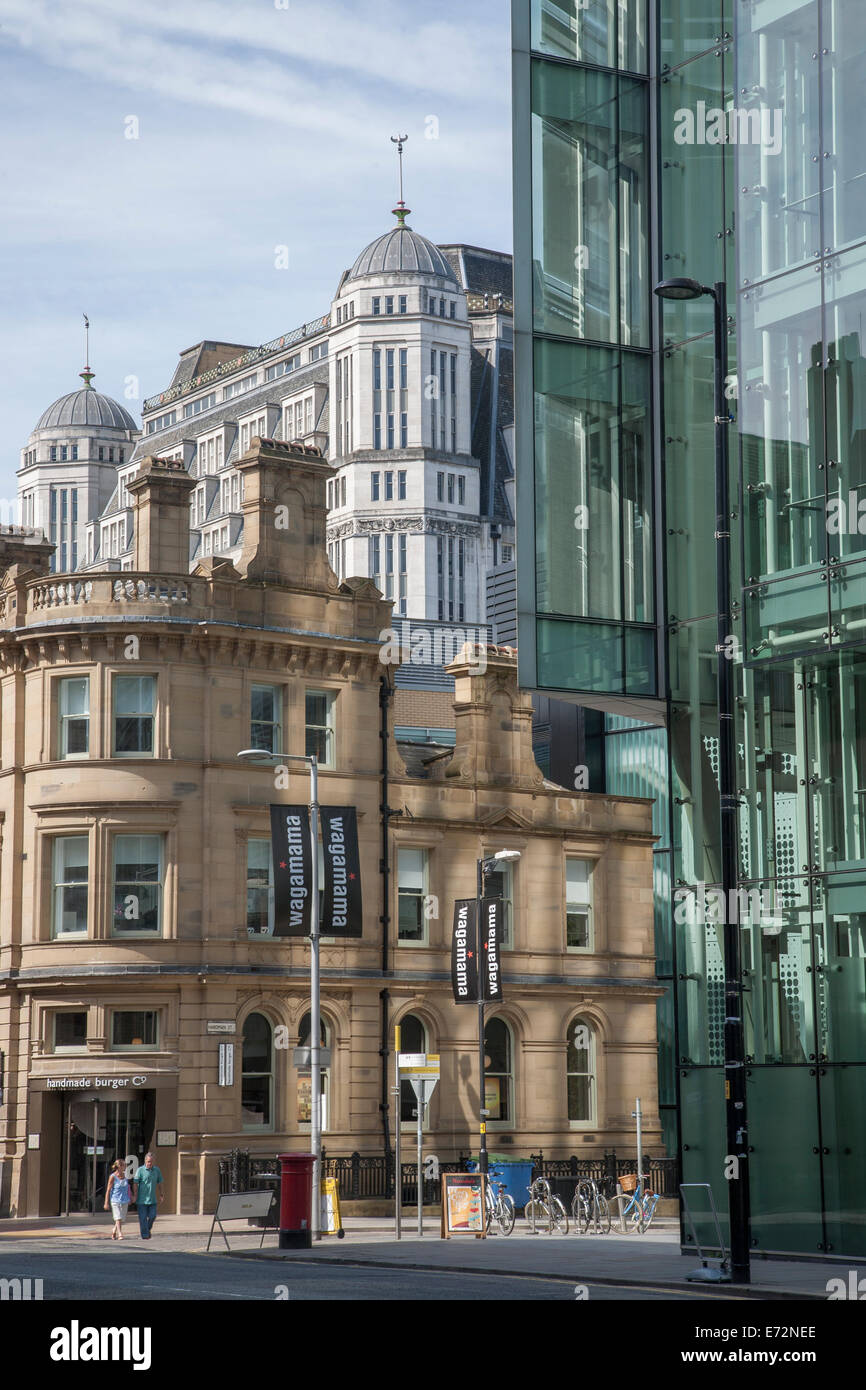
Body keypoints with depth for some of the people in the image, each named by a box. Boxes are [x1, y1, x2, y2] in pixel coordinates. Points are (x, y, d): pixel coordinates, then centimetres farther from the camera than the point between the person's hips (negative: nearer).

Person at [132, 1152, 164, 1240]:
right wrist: (135, 1195, -13)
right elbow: (135, 1183, -7)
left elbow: (159, 1183, 18)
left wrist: (161, 1194, 17)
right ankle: (145, 1235, 3)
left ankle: (148, 1229, 26)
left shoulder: (156, 1170, 7)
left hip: (152, 1199, 4)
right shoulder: (140, 1170, -6)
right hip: (142, 1199, -4)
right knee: (143, 1218, -2)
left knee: (152, 1216, 1)